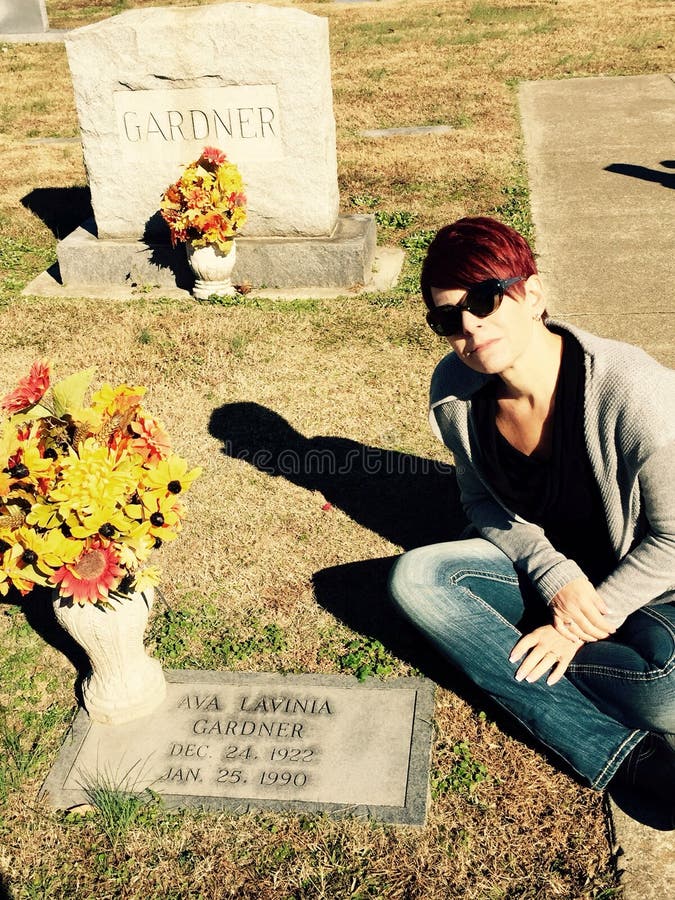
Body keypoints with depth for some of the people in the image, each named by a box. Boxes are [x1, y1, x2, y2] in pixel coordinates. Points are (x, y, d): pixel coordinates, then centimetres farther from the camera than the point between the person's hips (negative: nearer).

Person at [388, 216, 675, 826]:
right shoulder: (455, 390, -14)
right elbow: (484, 504, 0)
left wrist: (575, 628, -19)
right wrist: (554, 575, -17)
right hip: (536, 564, 5)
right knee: (414, 577, -23)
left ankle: (507, 644, -6)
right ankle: (625, 758, -25)